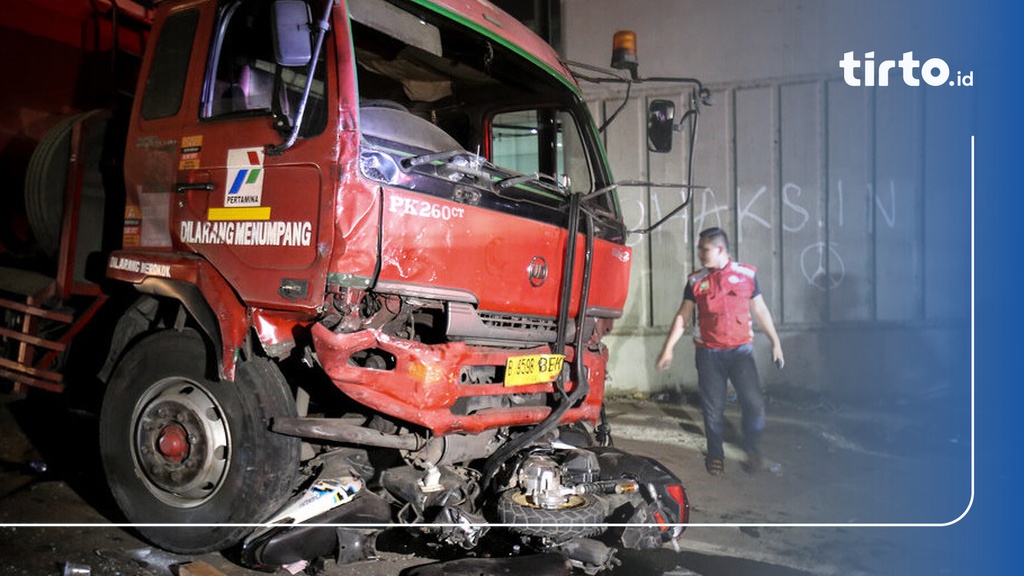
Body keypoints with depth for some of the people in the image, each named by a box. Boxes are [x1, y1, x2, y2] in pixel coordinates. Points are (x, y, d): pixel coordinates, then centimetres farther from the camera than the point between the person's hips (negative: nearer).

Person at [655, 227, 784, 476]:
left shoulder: (746, 274, 3)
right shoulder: (696, 280, 4)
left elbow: (760, 310, 10)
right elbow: (683, 316, 6)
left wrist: (775, 342, 10)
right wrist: (668, 348, 0)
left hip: (740, 350, 0)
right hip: (708, 353, 1)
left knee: (754, 403, -9)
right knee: (713, 409, 4)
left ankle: (752, 450, 14)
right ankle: (715, 455, 21)